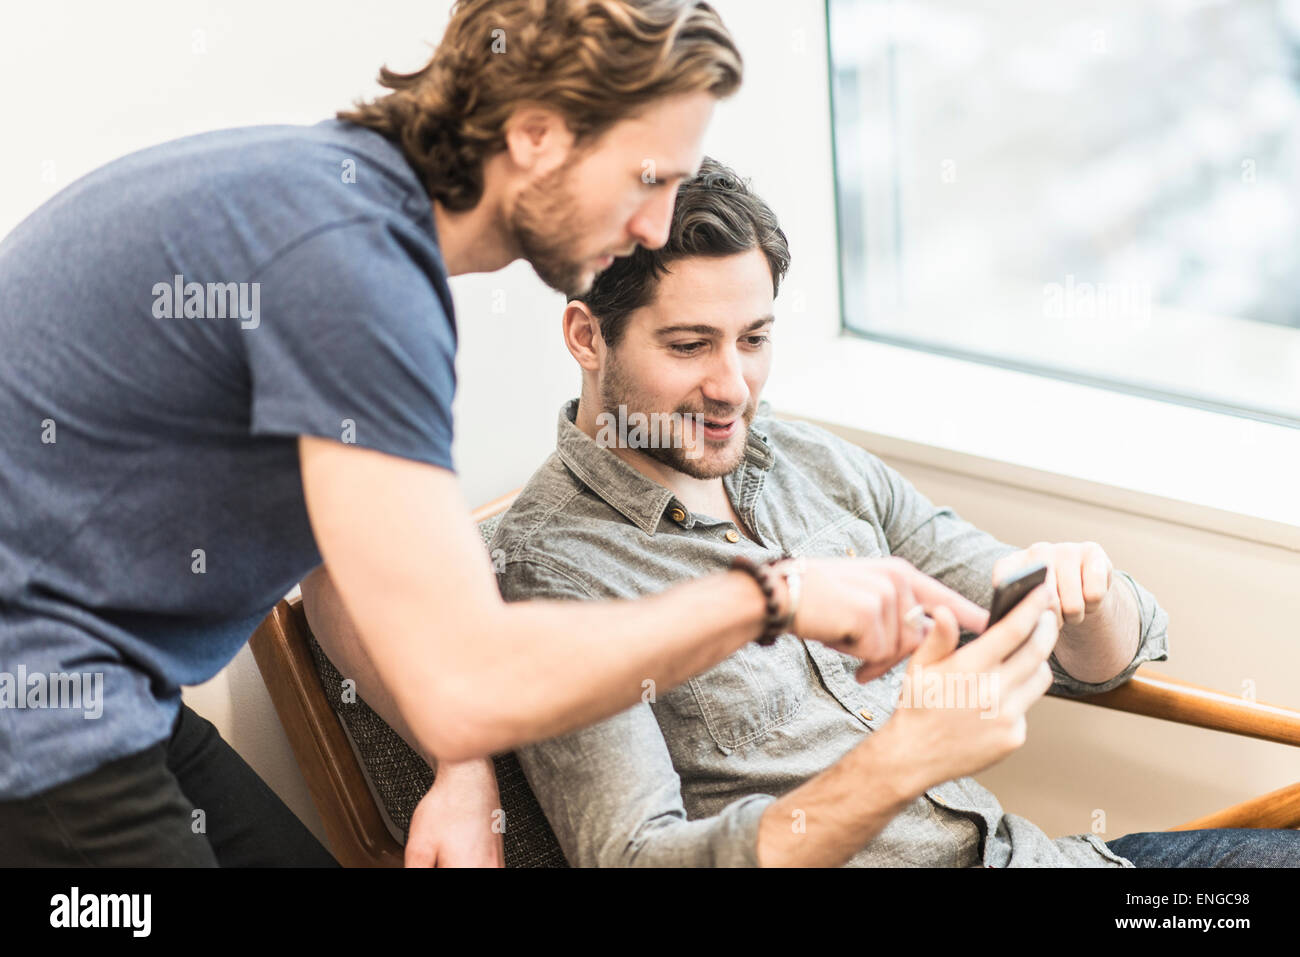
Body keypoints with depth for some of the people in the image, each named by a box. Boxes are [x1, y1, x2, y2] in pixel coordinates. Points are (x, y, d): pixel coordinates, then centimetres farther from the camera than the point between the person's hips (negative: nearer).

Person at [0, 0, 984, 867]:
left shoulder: (341, 191, 8)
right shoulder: (349, 250, -24)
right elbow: (467, 685, -27)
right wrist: (769, 597, -17)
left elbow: (351, 591, 14)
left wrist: (465, 776, -1)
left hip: (90, 690, 9)